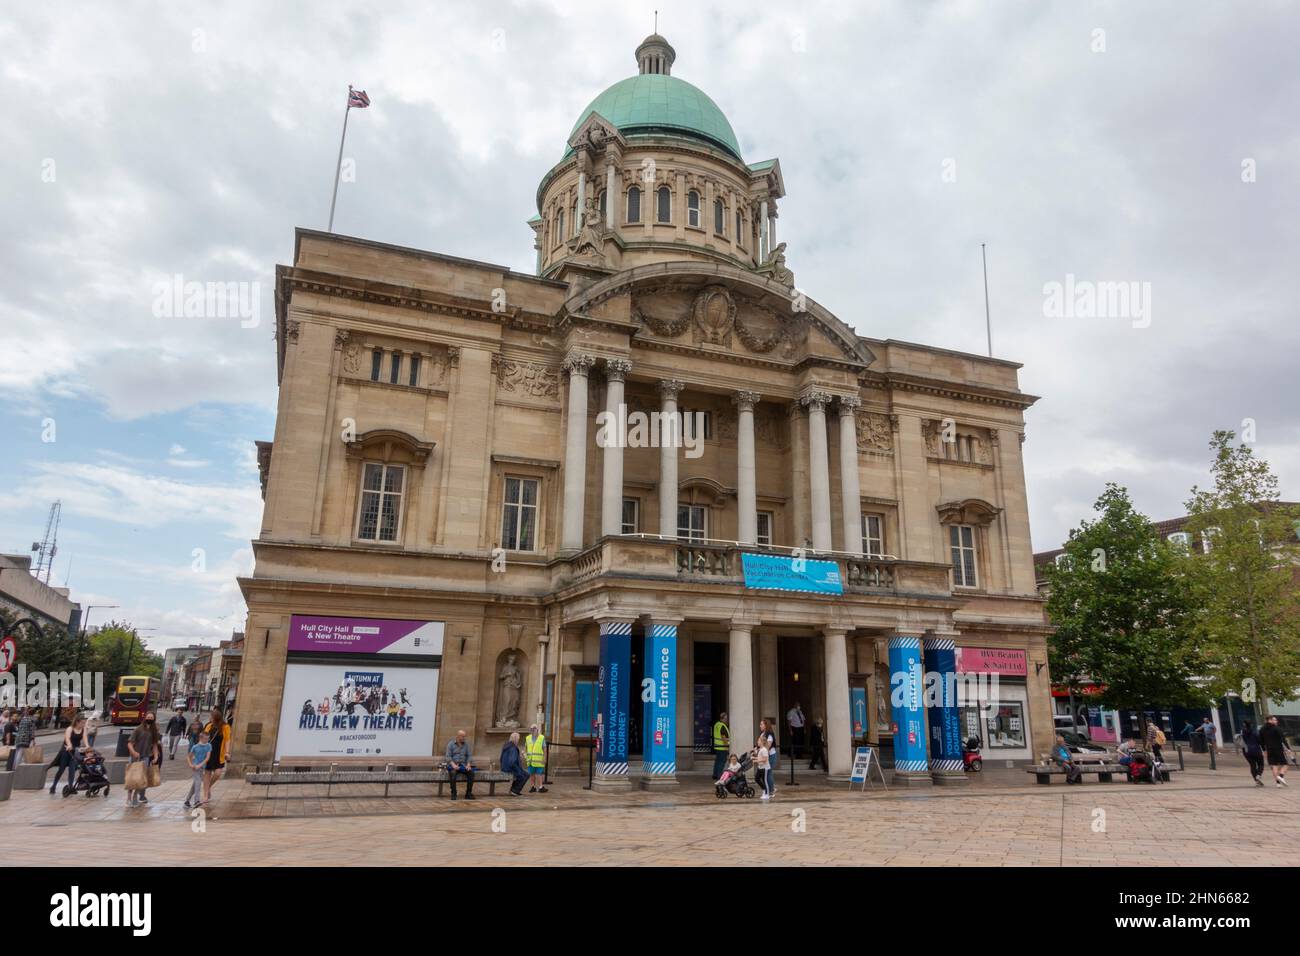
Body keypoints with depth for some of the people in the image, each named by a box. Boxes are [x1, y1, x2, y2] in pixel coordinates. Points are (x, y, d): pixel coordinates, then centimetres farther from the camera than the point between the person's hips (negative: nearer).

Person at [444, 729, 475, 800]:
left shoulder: (466, 744, 11)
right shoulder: (450, 744, 2)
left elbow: (469, 756, 9)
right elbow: (448, 757, -6)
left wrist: (468, 765, -10)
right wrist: (453, 765, -23)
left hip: (463, 765, 3)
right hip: (453, 765, -3)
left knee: (471, 772, -26)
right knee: (453, 773, -37)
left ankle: (468, 793, -19)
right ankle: (453, 794, -27)